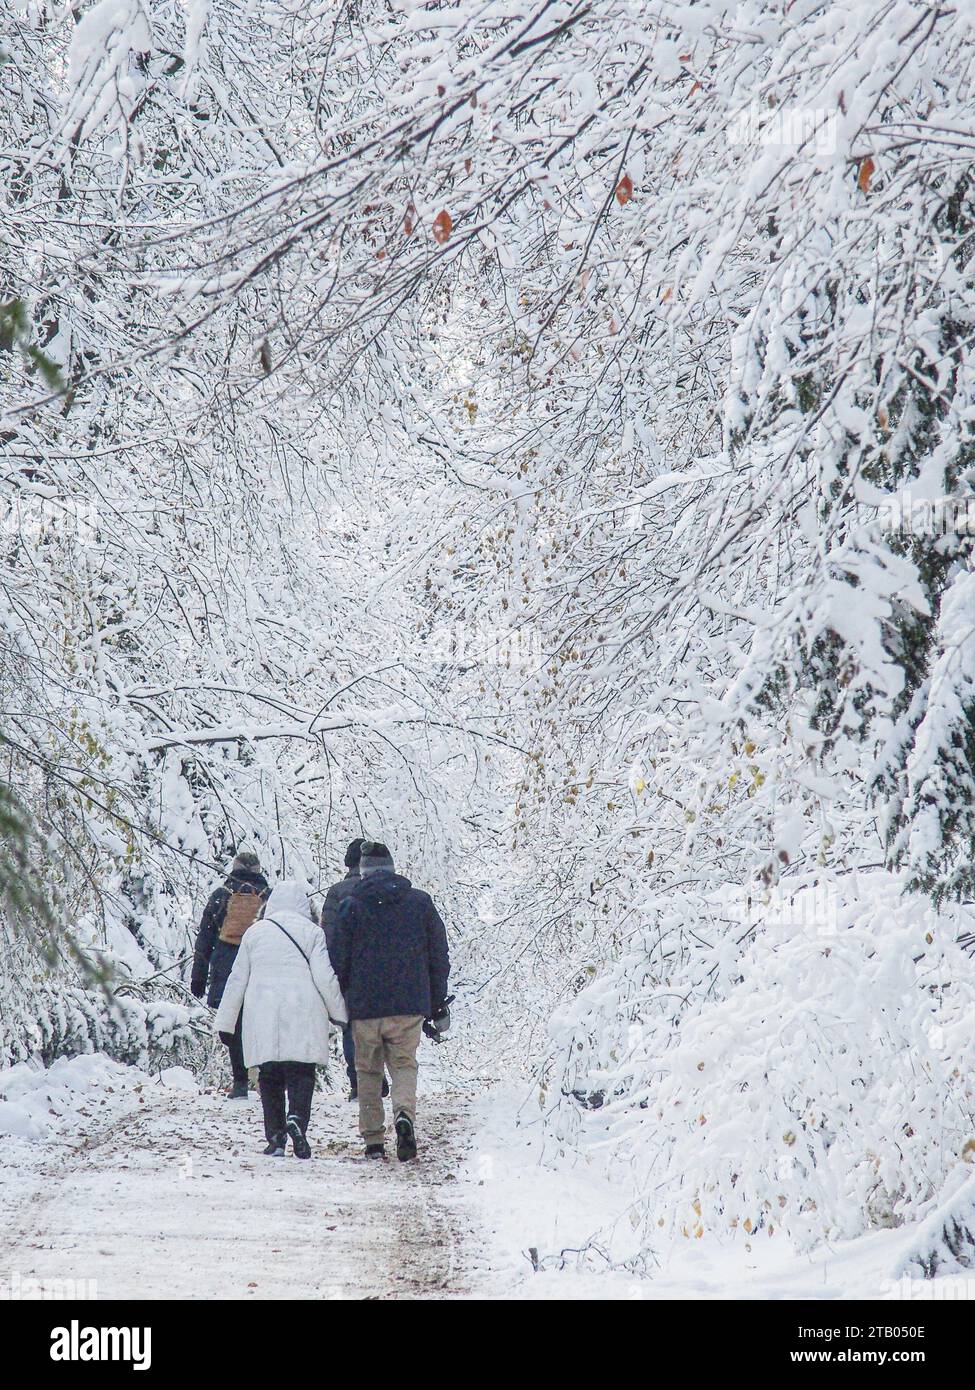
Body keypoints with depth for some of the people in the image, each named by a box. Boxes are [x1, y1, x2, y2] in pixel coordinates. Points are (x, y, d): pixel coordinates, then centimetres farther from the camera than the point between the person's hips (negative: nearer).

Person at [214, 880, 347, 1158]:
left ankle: (275, 1139, 3)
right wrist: (341, 1013, 9)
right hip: (302, 1016, -2)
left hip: (262, 1017, 2)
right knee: (301, 1074, 1)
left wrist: (225, 1022, 19)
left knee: (270, 1078, 8)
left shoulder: (255, 932, 11)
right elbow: (325, 978, -3)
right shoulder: (312, 932, 2)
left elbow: (237, 980, 13)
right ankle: (296, 1118, -25)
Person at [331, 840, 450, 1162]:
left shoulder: (351, 906, -2)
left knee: (368, 1071, 11)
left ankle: (373, 1139, 9)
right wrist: (437, 1002, 16)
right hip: (410, 1004, 1)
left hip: (364, 1006, -1)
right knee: (404, 1064, 9)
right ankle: (405, 1113, -20)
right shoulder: (421, 902, 4)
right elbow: (439, 957, 8)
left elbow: (339, 960, 0)